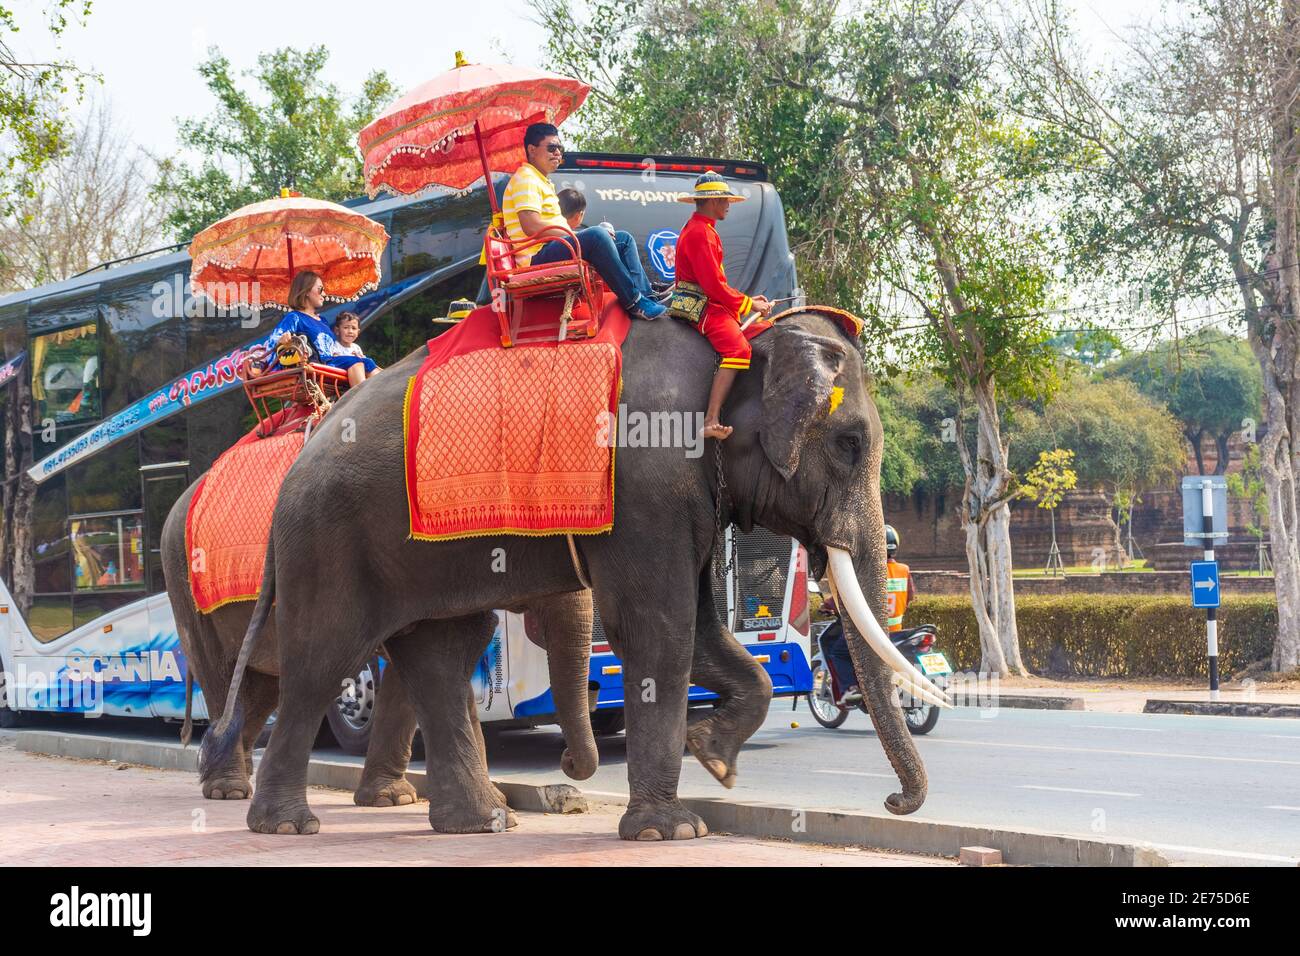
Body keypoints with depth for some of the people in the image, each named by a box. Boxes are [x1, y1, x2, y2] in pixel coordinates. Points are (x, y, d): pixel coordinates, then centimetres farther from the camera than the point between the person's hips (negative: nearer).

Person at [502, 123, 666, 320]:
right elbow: (532, 227, -23)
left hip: (554, 249, 11)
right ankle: (634, 302, -26)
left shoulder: (542, 181, 25)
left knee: (624, 239, 10)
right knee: (596, 236, -32)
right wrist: (573, 234, -18)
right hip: (538, 258, -11)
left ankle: (645, 294, 4)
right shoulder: (525, 179, -10)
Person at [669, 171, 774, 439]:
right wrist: (748, 304, -10)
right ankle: (711, 422, -40)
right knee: (738, 349, -30)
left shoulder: (700, 229, 23)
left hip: (710, 304, 11)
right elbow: (714, 286, -19)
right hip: (701, 306, -11)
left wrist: (746, 300, 16)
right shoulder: (700, 234, -13)